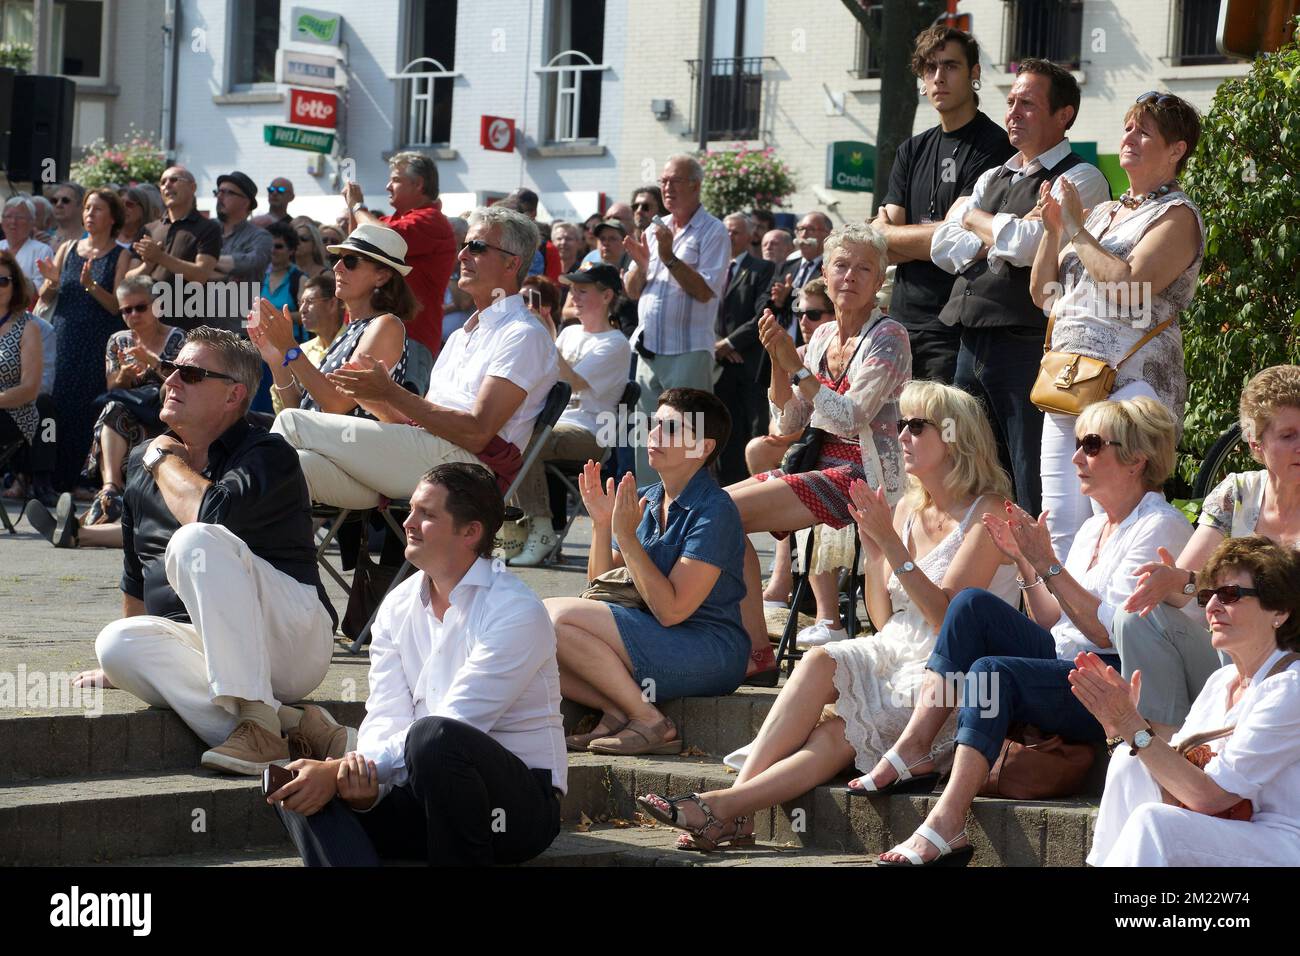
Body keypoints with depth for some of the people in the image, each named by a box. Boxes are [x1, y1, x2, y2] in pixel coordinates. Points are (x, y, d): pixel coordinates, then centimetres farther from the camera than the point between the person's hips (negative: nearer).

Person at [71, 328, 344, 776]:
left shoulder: (267, 455, -7)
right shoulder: (141, 462, 15)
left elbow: (213, 515, -29)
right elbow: (137, 578, 27)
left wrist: (165, 462, -9)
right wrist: (122, 661, 29)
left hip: (290, 637, -6)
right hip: (201, 647, 6)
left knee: (196, 541, -30)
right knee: (116, 642, -26)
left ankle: (260, 724, -34)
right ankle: (289, 727, -32)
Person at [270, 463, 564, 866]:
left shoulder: (516, 611, -14)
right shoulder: (397, 607, 9)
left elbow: (448, 730, -22)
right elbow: (386, 719, 0)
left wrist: (341, 770, -27)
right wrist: (361, 778, -23)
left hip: (521, 800, -6)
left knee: (433, 735, -37)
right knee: (295, 792, -16)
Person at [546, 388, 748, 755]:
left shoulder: (714, 511, -12)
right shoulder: (643, 500, 11)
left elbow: (671, 609, -19)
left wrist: (626, 536, -18)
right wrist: (601, 524, -2)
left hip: (710, 652, -8)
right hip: (655, 647, 8)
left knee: (556, 615, -22)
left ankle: (649, 721, -13)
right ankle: (617, 711, -8)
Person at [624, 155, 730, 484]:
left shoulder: (713, 233, -4)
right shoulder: (654, 231, 17)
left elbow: (705, 291, -15)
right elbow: (632, 292, 16)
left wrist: (669, 258, -19)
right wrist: (641, 264, -4)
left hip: (688, 352, -7)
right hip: (649, 350, 7)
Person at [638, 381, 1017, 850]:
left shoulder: (988, 514, -7)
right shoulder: (908, 509, 15)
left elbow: (945, 614, -17)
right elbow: (884, 621, 14)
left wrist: (891, 544, -20)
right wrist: (873, 551, 1)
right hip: (892, 653, 6)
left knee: (837, 735, -27)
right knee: (820, 662, -26)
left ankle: (724, 807, -33)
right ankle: (736, 805, -34)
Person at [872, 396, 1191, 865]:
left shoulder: (1160, 527, -7)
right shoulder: (1092, 528, 20)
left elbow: (1110, 632, -17)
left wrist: (1049, 565, -18)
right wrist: (1023, 560, 7)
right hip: (1064, 660, 8)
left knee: (992, 671, -30)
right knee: (973, 603, -9)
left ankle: (946, 825, -36)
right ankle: (915, 744, -16)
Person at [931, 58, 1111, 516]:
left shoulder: (1080, 180, -3)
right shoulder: (992, 178, 21)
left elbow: (1027, 245, -17)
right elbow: (943, 247, 10)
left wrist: (973, 217, 1)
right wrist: (997, 239, -7)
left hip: (1027, 345, -8)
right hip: (972, 342, 8)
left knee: (1032, 494, -8)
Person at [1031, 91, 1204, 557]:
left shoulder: (1177, 215, -1)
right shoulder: (1103, 212, 22)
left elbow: (1128, 287, -17)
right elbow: (1043, 295, 21)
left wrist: (1076, 230, -8)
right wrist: (1053, 230, 7)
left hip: (1132, 383, -8)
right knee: (1061, 531, 2)